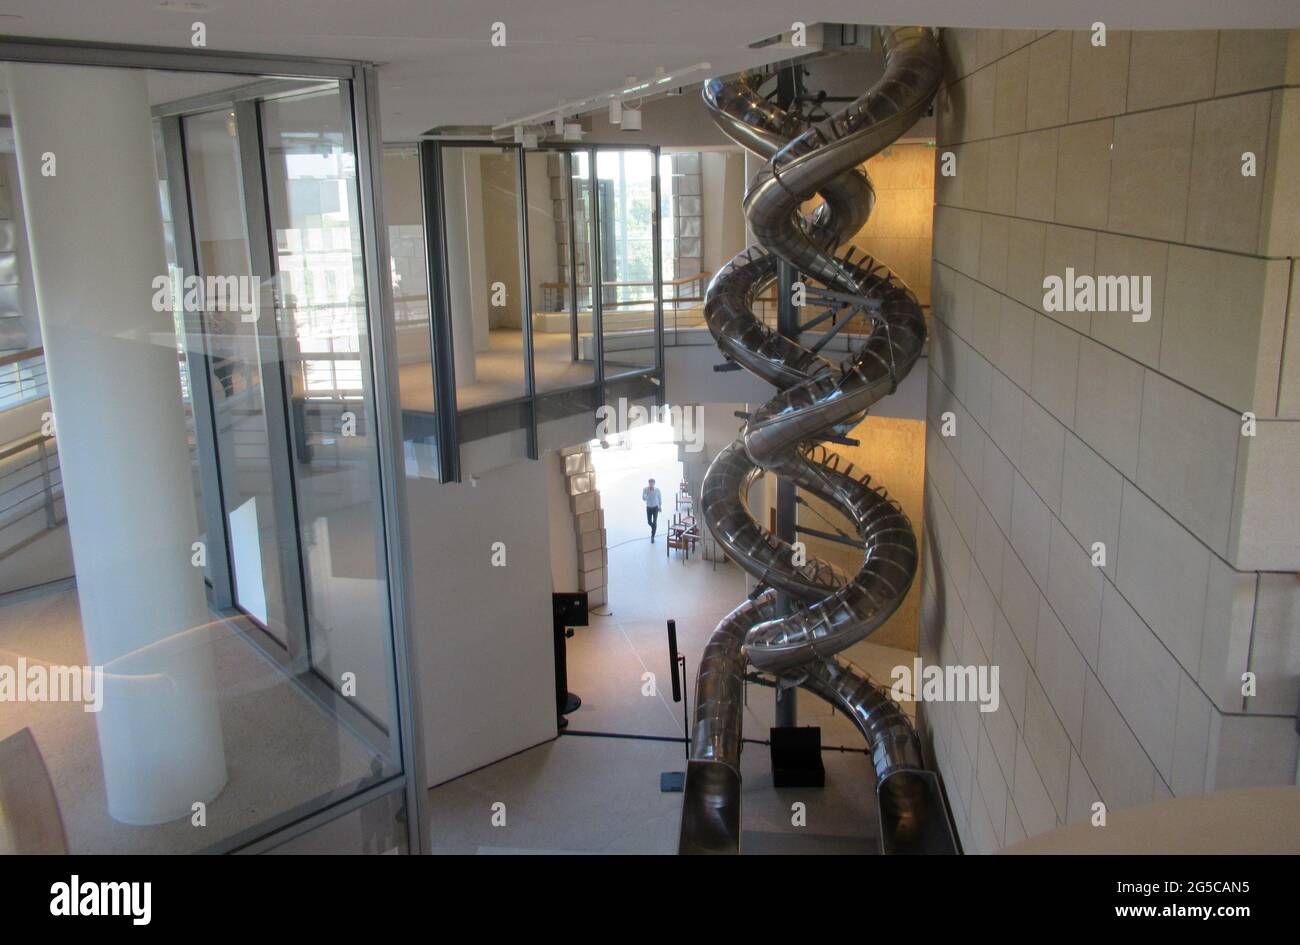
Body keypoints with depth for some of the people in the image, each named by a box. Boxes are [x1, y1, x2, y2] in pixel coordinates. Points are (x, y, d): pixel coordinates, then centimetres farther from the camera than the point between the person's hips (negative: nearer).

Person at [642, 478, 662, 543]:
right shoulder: (645, 489, -16)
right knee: (649, 521, 10)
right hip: (648, 508, 1)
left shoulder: (657, 490, -15)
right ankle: (653, 528, 45)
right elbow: (643, 499, -22)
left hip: (655, 507, -1)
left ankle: (652, 536, 3)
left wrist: (660, 506, 10)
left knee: (654, 522, -6)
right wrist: (647, 493, -36)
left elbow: (660, 498, 1)